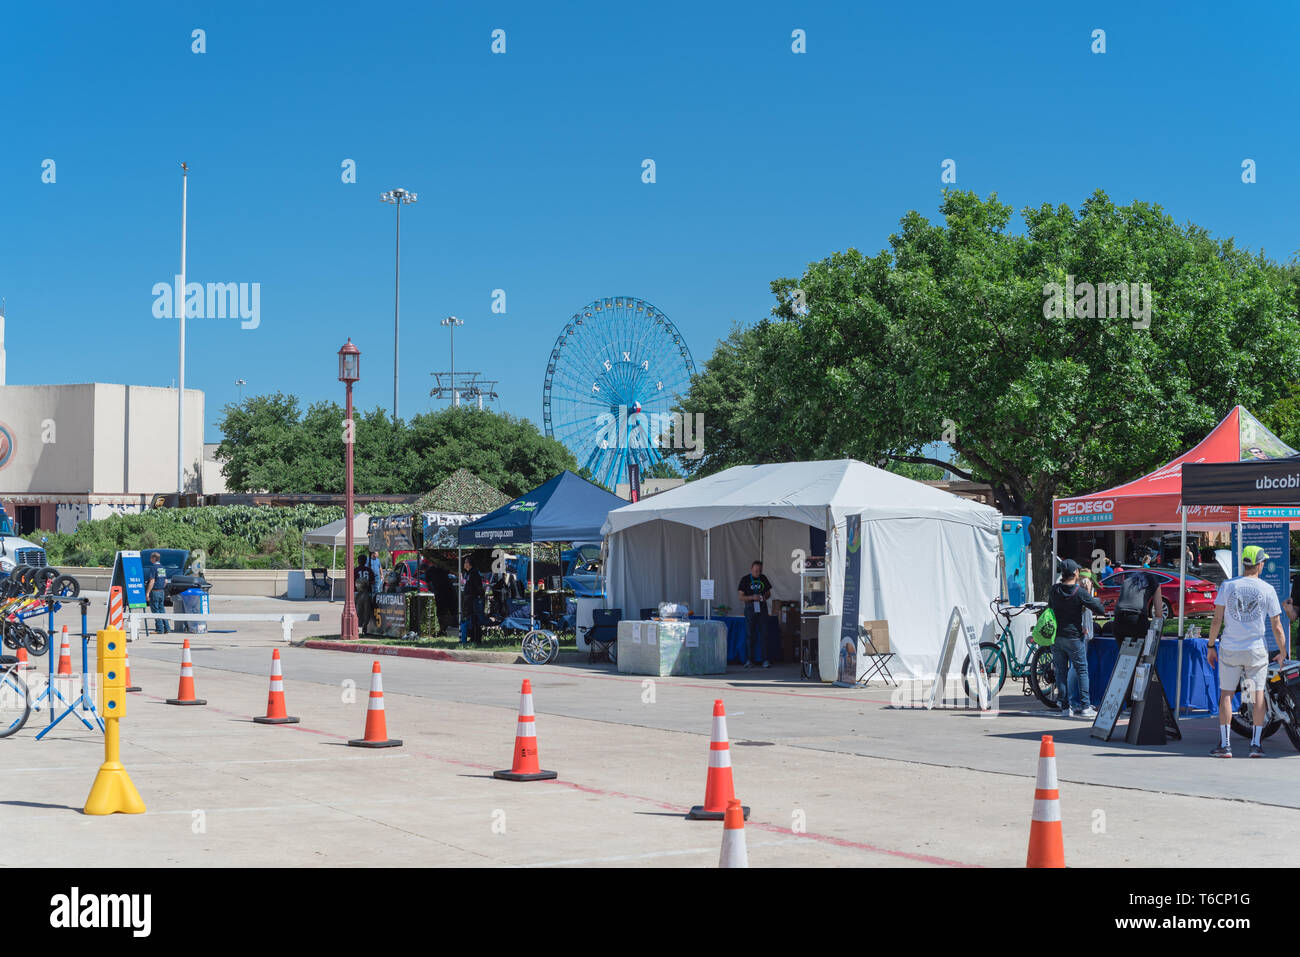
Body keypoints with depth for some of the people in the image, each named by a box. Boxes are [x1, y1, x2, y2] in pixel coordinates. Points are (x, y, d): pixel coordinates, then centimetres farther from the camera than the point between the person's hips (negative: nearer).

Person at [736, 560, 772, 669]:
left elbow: (768, 593, 16)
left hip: (762, 608, 2)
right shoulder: (745, 579, -1)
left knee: (763, 634, -2)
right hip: (750, 608, -2)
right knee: (750, 635, 1)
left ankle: (765, 660, -1)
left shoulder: (763, 578, 8)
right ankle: (749, 659, 8)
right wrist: (752, 597, -20)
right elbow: (741, 597, -4)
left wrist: (765, 597, -7)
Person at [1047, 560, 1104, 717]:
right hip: (1073, 637, -4)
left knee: (1061, 671, 11)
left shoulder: (1054, 590, 1)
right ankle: (1084, 707, 0)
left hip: (1055, 637, 4)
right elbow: (1100, 610, -12)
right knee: (1082, 671, 4)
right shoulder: (1080, 592, -14)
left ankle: (1064, 705, 12)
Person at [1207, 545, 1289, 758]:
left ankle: (1224, 744, 3)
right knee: (1258, 693, 8)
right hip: (1257, 649, 0)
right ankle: (1256, 744, 8)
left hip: (1230, 650, 0)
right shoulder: (1267, 589, -3)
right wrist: (1282, 652, 11)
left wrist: (1211, 646, 7)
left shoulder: (1227, 586, -2)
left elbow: (1217, 621, -3)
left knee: (1226, 694, 6)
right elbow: (1276, 626, -1)